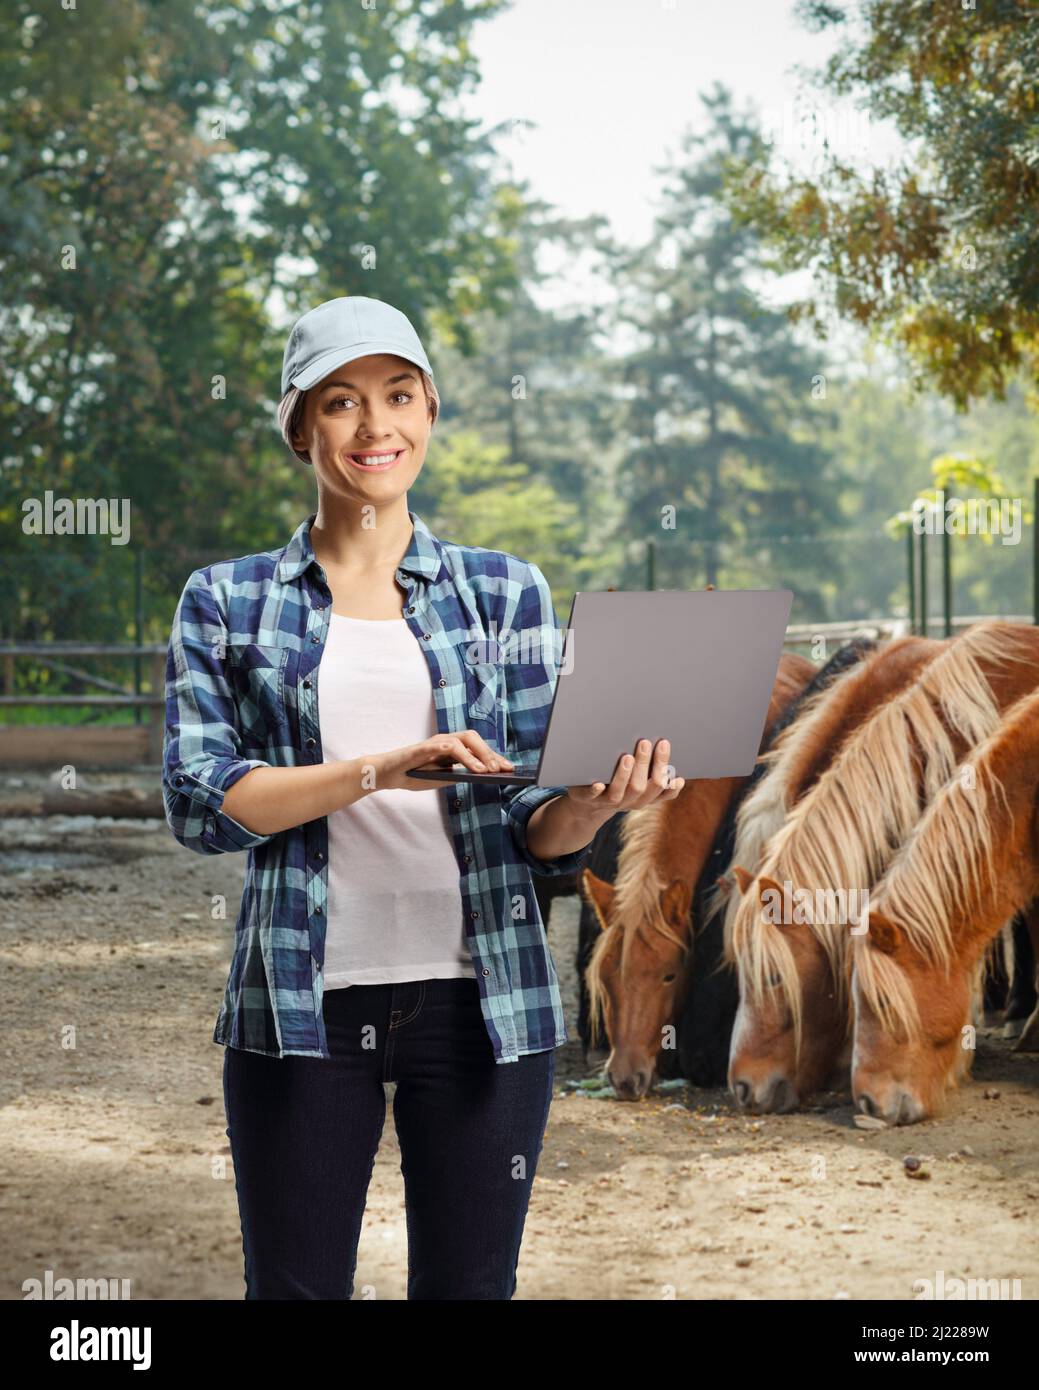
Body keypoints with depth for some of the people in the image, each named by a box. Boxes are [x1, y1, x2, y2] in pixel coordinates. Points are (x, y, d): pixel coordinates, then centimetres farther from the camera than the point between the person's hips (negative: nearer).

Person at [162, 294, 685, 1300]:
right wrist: (381, 772, -19)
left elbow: (536, 830, 6)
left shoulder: (503, 593, 9)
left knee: (469, 1285, 6)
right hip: (302, 1001, -1)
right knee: (295, 1286, 4)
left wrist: (600, 802, -18)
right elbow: (198, 802, -5)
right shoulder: (228, 601, 6)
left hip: (477, 994, 1)